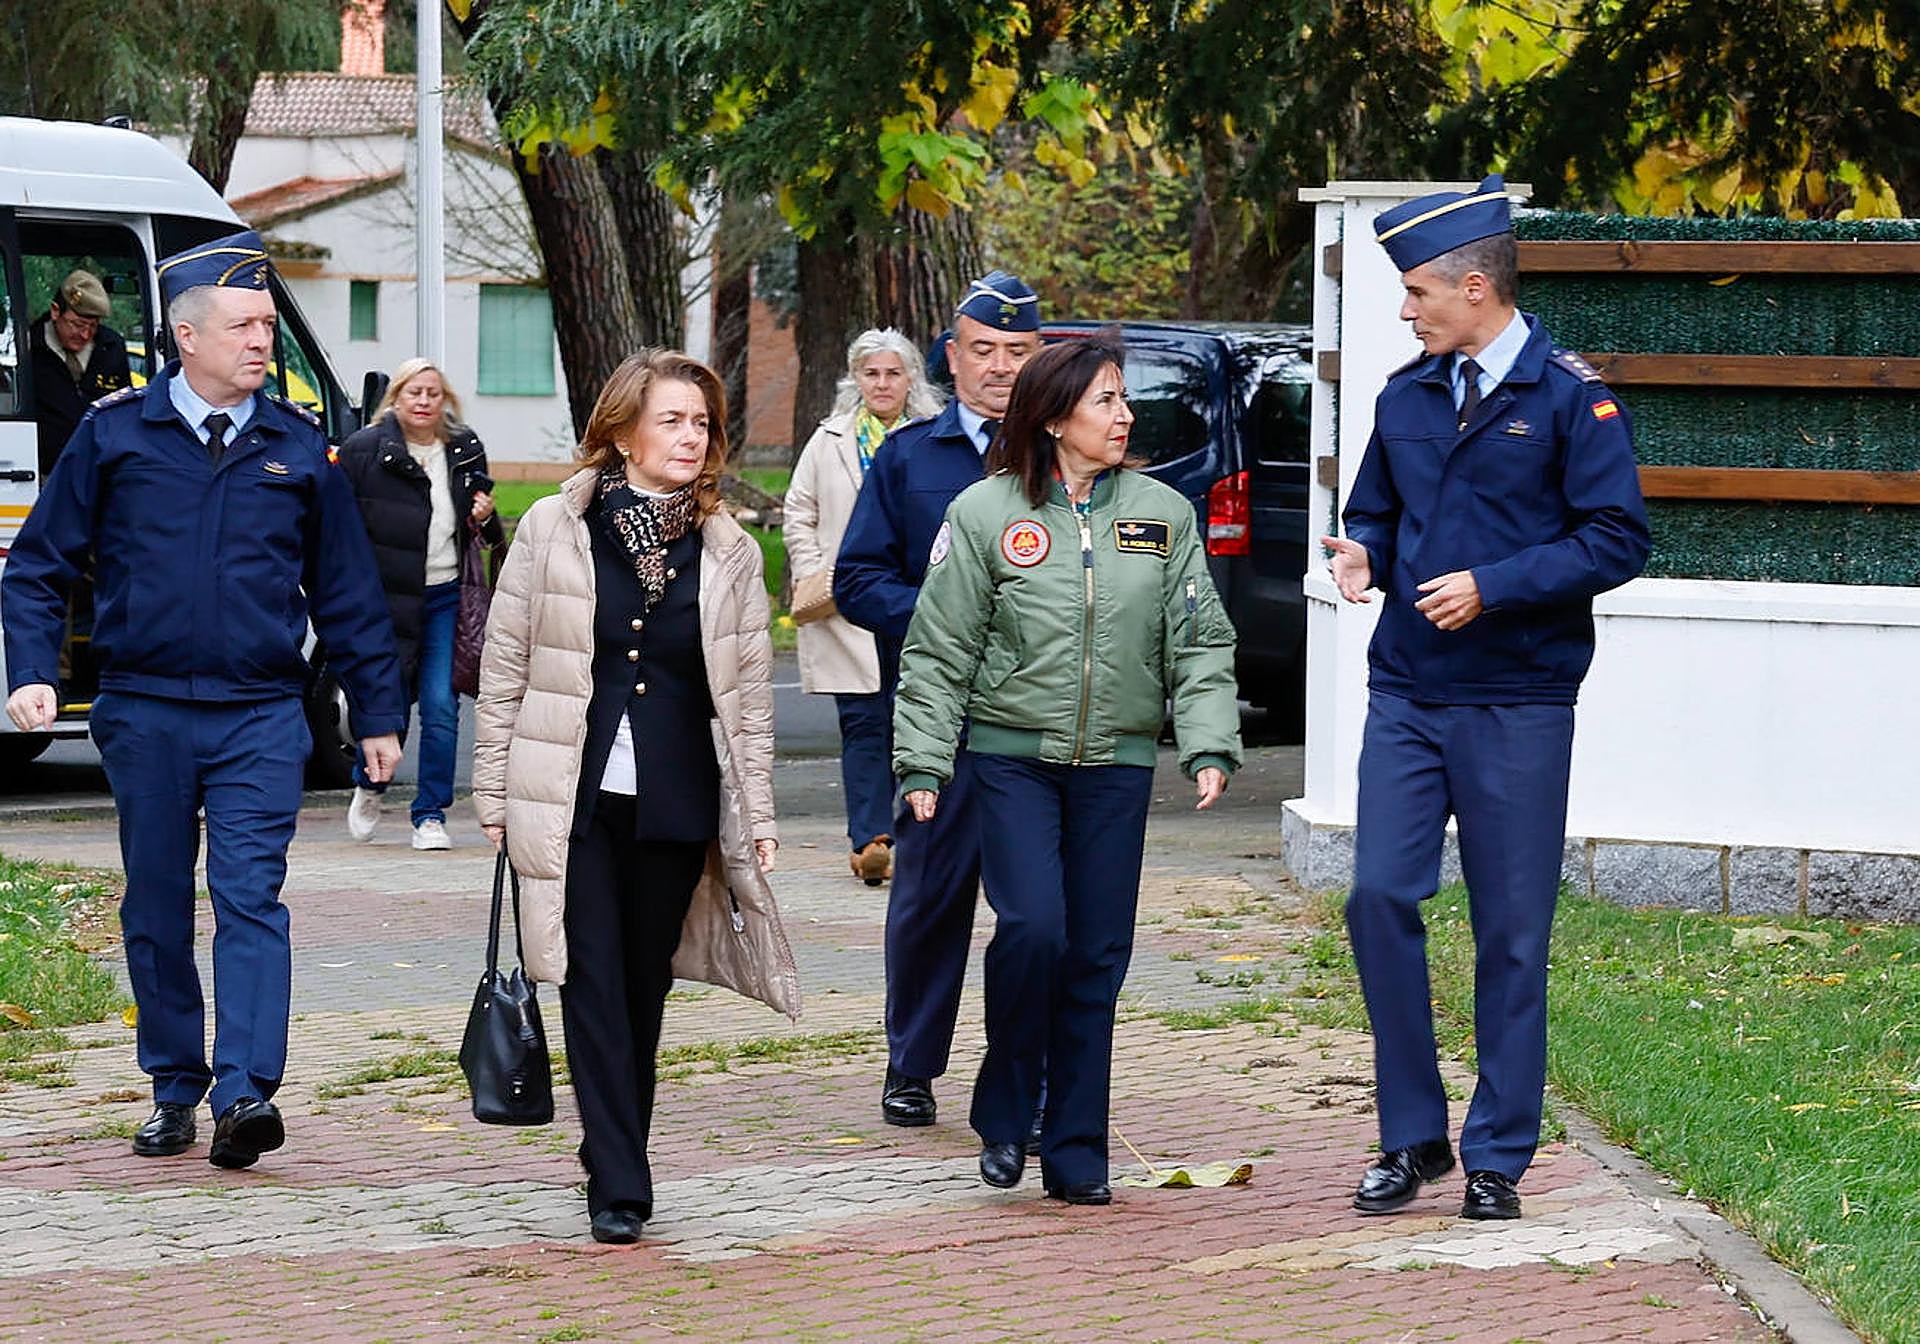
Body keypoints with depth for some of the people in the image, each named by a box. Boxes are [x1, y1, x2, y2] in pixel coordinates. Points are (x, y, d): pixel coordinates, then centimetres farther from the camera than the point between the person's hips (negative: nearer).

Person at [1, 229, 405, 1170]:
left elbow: (347, 594, 13)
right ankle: (174, 1091, 19)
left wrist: (377, 713, 13)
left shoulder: (298, 447, 7)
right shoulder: (115, 436, 3)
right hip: (143, 712, 1)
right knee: (157, 908, 7)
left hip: (260, 714, -1)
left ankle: (244, 1094, -20)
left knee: (250, 896, -13)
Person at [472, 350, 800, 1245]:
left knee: (643, 991, 9)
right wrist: (494, 790, 2)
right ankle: (617, 1189, -9)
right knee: (595, 988, -7)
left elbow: (749, 691, 9)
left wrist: (755, 814, 5)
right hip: (573, 801, -2)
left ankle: (616, 1162, 24)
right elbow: (504, 666, 4)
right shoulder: (552, 531, 0)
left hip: (675, 804, 2)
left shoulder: (728, 553, 6)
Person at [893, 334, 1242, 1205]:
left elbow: (1200, 644, 7)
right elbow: (938, 653, 1)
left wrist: (1209, 745, -6)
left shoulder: (1163, 515, 6)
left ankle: (1076, 1150, 11)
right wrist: (922, 765, -5)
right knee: (1032, 929, -16)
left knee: (1097, 956, 2)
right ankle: (1003, 1114, 5)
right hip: (1012, 757, -3)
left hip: (1117, 765, 3)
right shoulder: (985, 513, -2)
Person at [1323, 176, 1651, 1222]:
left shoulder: (1569, 395, -6)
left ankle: (1498, 1156, 10)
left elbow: (1618, 539, -10)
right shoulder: (1406, 399, 11)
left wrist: (1492, 586, -16)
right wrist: (1362, 555, -2)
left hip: (1519, 706, -5)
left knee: (1511, 932, 1)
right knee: (1378, 897, -4)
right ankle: (1412, 1134, 9)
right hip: (1405, 694, 5)